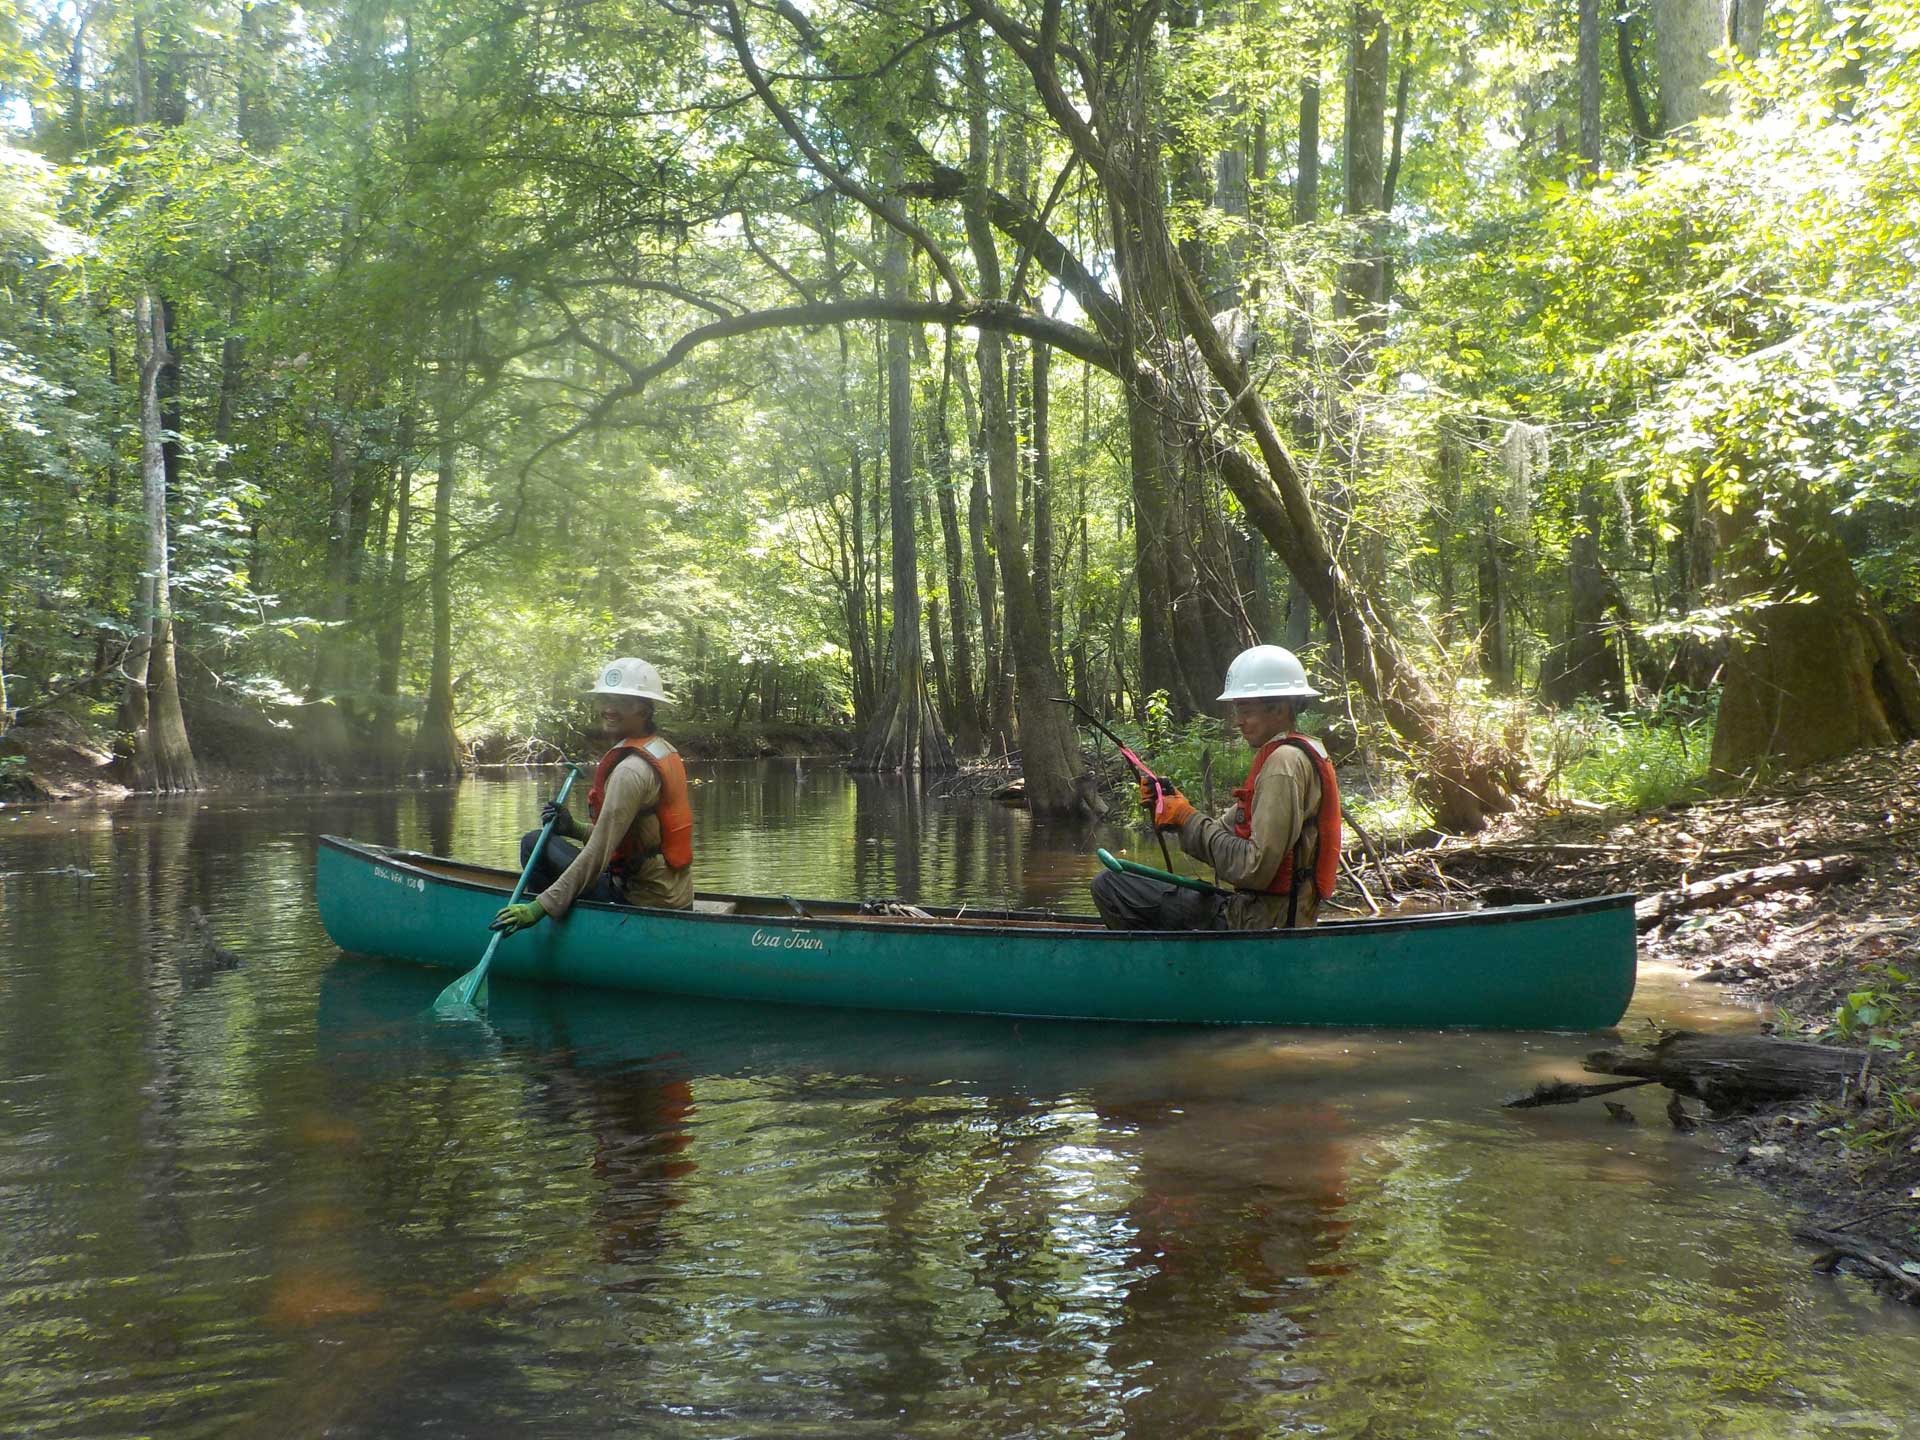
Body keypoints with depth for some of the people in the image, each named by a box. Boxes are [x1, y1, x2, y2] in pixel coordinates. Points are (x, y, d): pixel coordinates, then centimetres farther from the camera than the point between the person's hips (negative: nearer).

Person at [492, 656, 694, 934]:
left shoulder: (631, 770, -20)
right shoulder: (664, 750, 9)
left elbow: (599, 853, -23)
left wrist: (541, 906, -21)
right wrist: (574, 828, 7)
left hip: (646, 904, -10)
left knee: (535, 844, -8)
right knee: (534, 841, 18)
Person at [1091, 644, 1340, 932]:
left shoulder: (1285, 762, -17)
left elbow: (1254, 869, -24)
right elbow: (1224, 835, 12)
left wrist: (1190, 820, -14)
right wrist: (1179, 809, -4)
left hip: (1260, 923, -10)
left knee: (1111, 887, -8)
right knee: (1108, 883, 8)